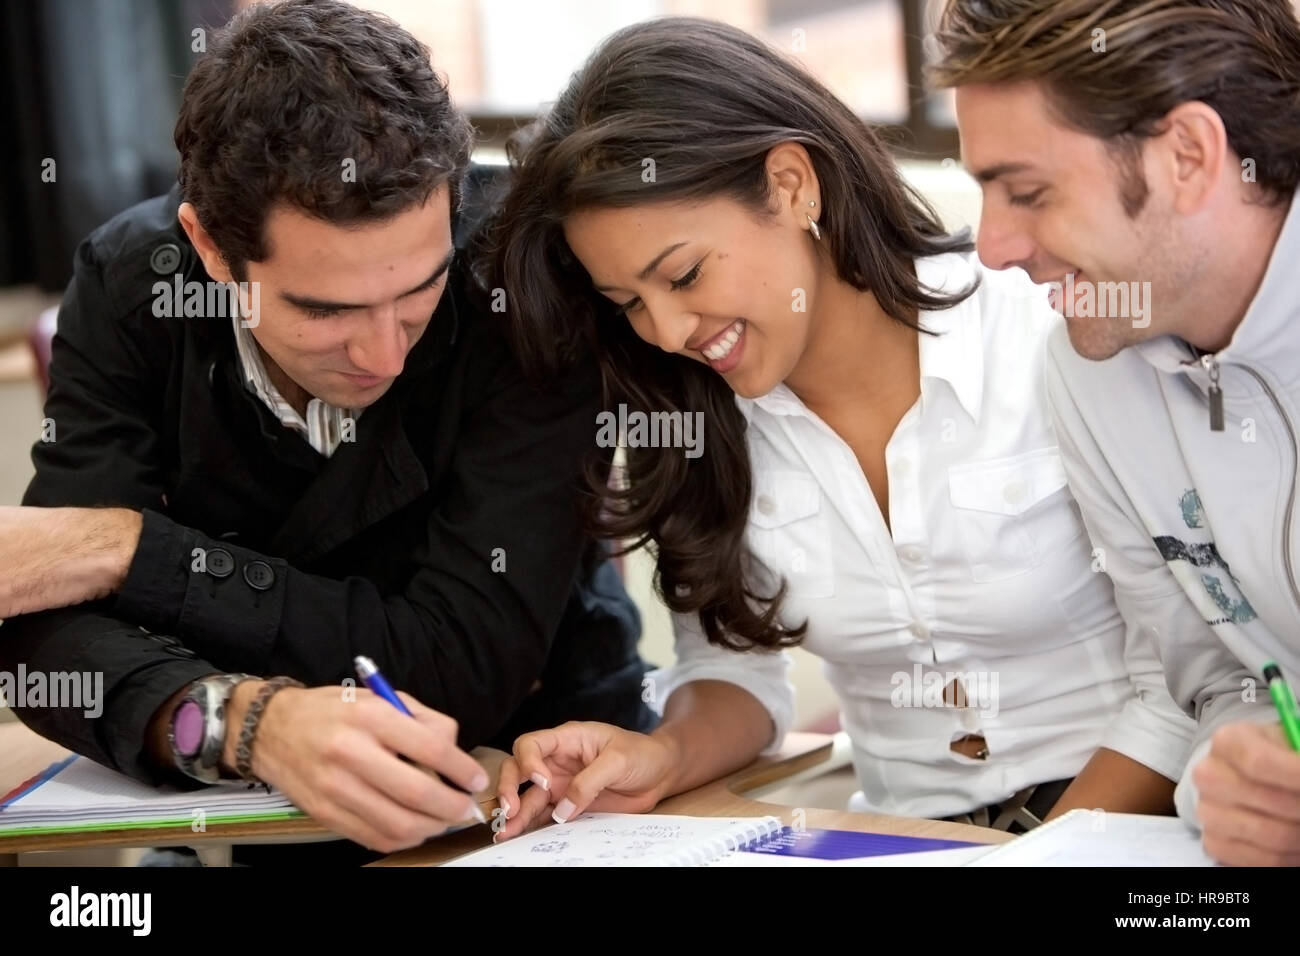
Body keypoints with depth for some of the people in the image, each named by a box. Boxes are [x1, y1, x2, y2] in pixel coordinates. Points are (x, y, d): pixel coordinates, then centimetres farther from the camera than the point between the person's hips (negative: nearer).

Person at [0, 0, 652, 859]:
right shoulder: (130, 283, -12)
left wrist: (130, 549, -21)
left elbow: (466, 664, -23)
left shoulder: (521, 292, -20)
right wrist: (249, 718, -36)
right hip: (251, 795, 2)